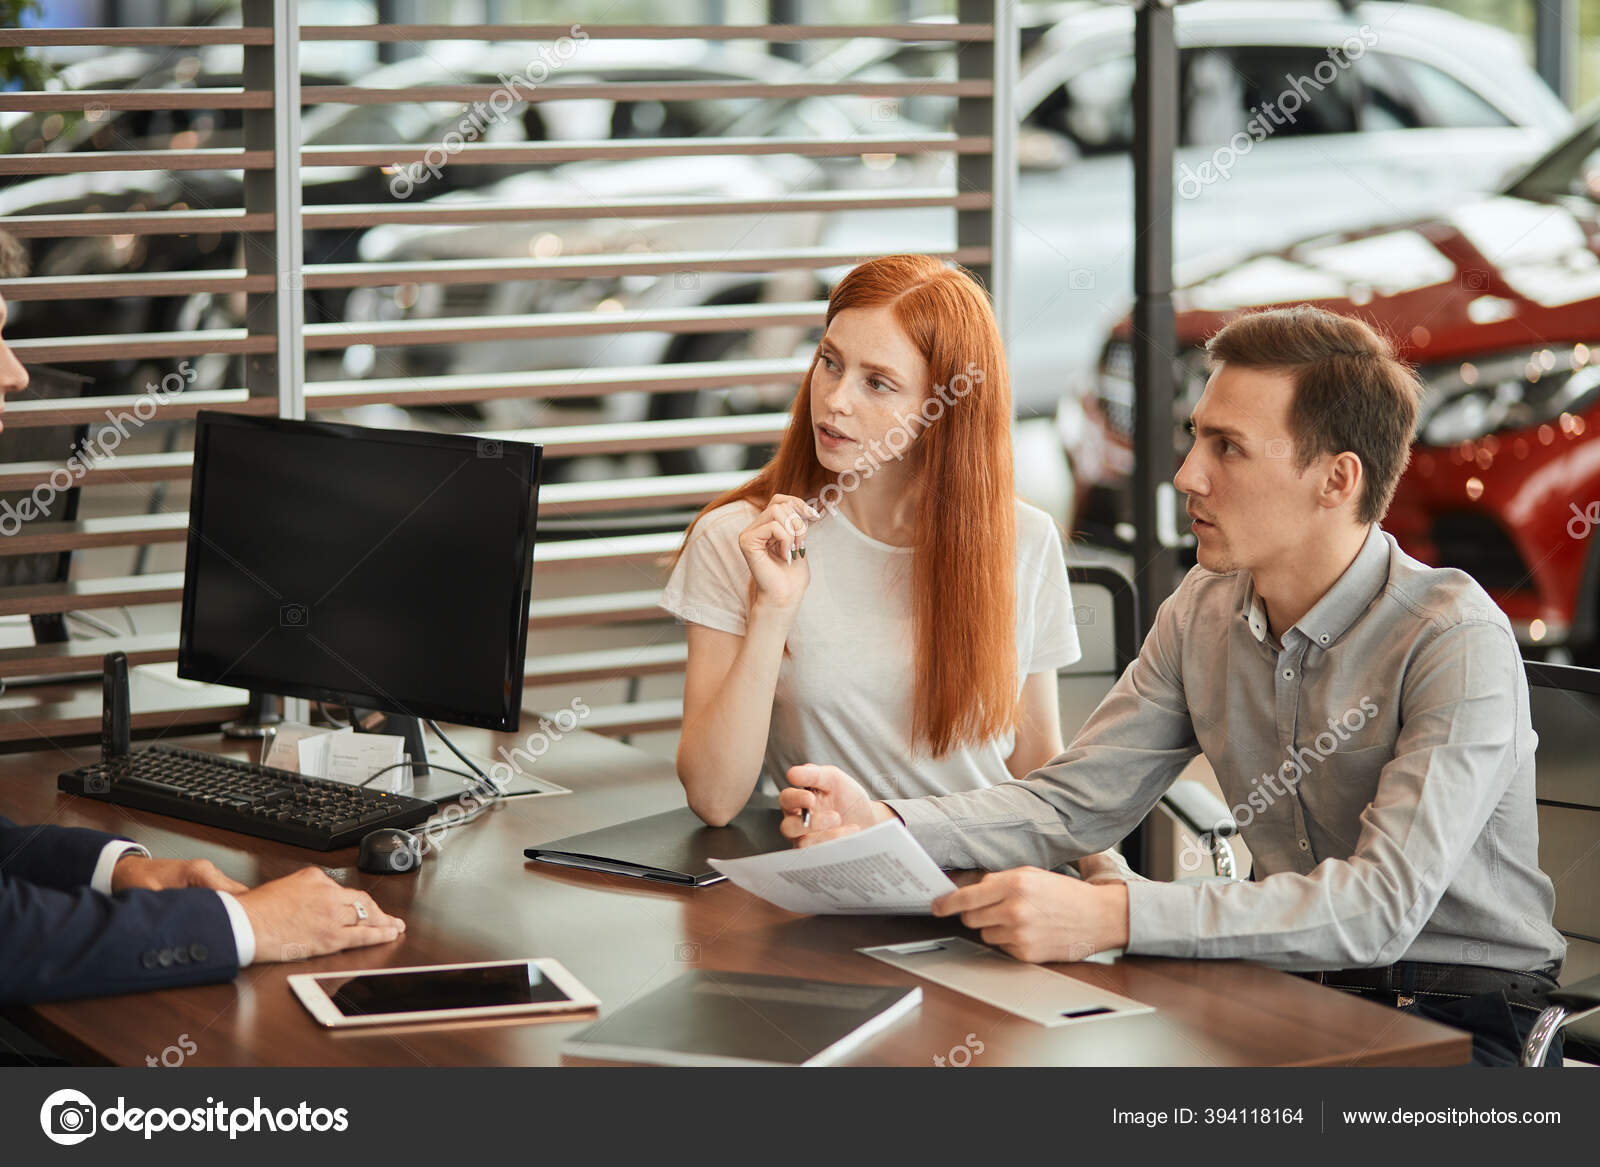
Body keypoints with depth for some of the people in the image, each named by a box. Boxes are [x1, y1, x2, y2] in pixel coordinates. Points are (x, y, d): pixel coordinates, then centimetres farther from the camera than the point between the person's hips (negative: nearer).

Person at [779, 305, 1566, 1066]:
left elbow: (1384, 904, -30)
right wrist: (882, 824, -12)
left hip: (1458, 1012, -6)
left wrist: (1113, 917, -39)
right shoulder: (1205, 610, 2)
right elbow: (1074, 801, 6)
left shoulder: (1455, 640, -21)